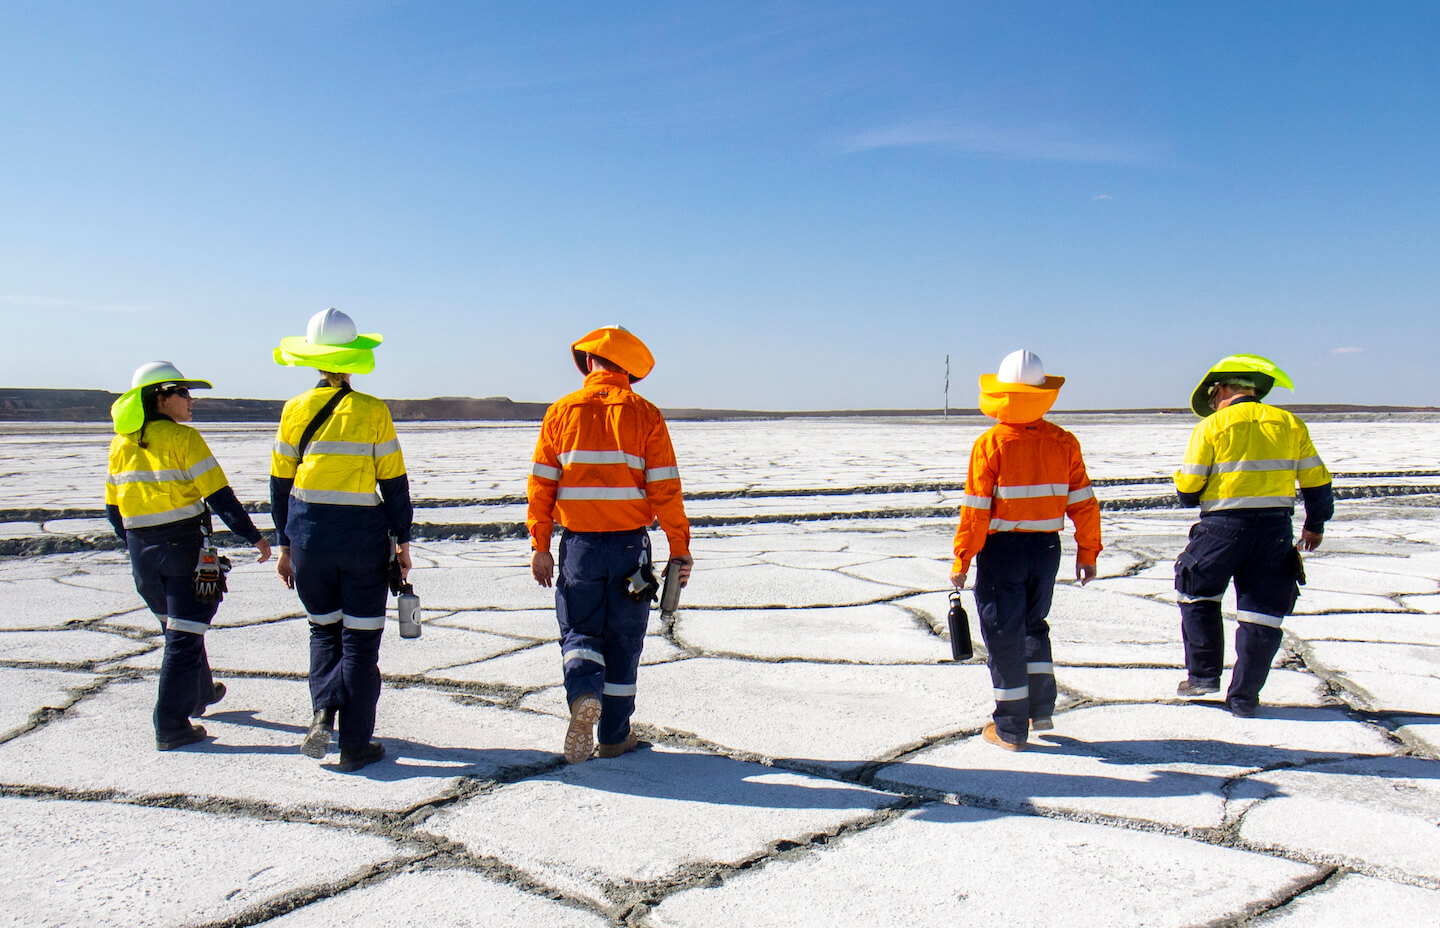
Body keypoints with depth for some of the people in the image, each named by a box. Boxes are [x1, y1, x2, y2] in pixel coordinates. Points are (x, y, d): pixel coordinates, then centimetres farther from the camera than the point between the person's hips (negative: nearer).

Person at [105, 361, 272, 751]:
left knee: (176, 625, 24)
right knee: (184, 635, -1)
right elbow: (220, 496, -14)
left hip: (141, 549, 7)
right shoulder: (183, 438, -12)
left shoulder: (121, 444, 7)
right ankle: (171, 726, -1)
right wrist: (254, 536, -6)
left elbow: (113, 507, 12)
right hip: (183, 544, -7)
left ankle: (199, 693, 42)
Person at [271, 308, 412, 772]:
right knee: (360, 639, 7)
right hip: (363, 537, -2)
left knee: (324, 629, 22)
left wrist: (284, 545, 14)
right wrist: (403, 541, 6)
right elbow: (394, 482, -4)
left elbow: (281, 483, 5)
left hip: (308, 535, 2)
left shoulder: (295, 410, 1)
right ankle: (355, 744, 10)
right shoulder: (372, 411, -6)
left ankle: (324, 711, 3)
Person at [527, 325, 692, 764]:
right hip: (630, 544, 0)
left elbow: (541, 485, 0)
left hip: (579, 543, 0)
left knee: (579, 630, 13)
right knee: (623, 640, 12)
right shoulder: (645, 414, -3)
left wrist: (540, 546, 7)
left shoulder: (561, 412, 0)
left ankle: (584, 694, -15)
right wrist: (679, 547, 0)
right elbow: (665, 488, -6)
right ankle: (614, 735, 20)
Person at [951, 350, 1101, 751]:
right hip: (1047, 548, 5)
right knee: (1034, 625, 25)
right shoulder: (1063, 442, 1)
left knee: (1004, 634, 6)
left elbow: (976, 509, -13)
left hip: (1002, 549, -4)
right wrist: (1088, 552, 12)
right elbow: (1083, 502, 3)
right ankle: (1041, 708, 25)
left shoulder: (990, 443, -12)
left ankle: (1011, 729, 13)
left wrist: (962, 559, -6)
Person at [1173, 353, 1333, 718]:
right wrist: (1316, 524, 23)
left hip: (1223, 526, -3)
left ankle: (1203, 674, 18)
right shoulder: (1290, 424, 7)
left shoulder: (1211, 427, -4)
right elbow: (1317, 481, 10)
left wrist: (1184, 484, 17)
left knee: (1197, 596, 18)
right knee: (1262, 613, 7)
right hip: (1276, 528, 3)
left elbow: (1188, 489, -6)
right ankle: (1243, 698, 10)